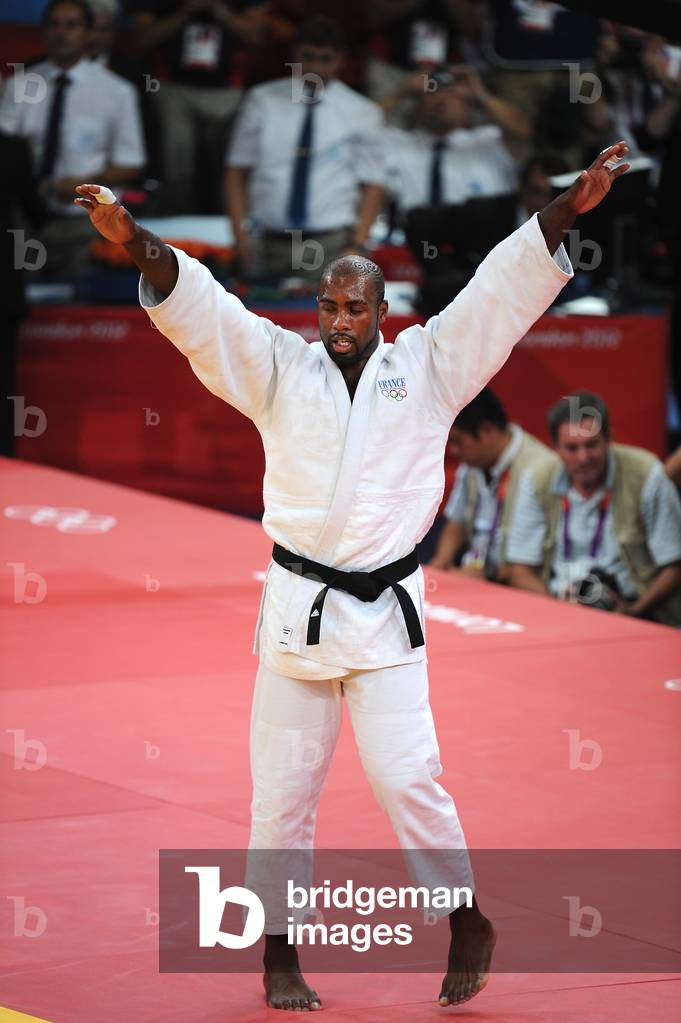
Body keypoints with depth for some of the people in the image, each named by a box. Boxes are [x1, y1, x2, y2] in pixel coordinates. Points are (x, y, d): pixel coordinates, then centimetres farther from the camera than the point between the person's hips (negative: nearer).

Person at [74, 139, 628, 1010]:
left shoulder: (427, 367, 5)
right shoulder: (281, 369, 6)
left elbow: (504, 290, -1)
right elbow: (199, 306, -4)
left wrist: (568, 209, -10)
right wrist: (136, 245, -20)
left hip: (386, 612, -1)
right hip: (297, 609, 2)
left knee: (406, 776, -10)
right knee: (282, 790, 4)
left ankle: (468, 924, 9)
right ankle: (281, 958, 15)